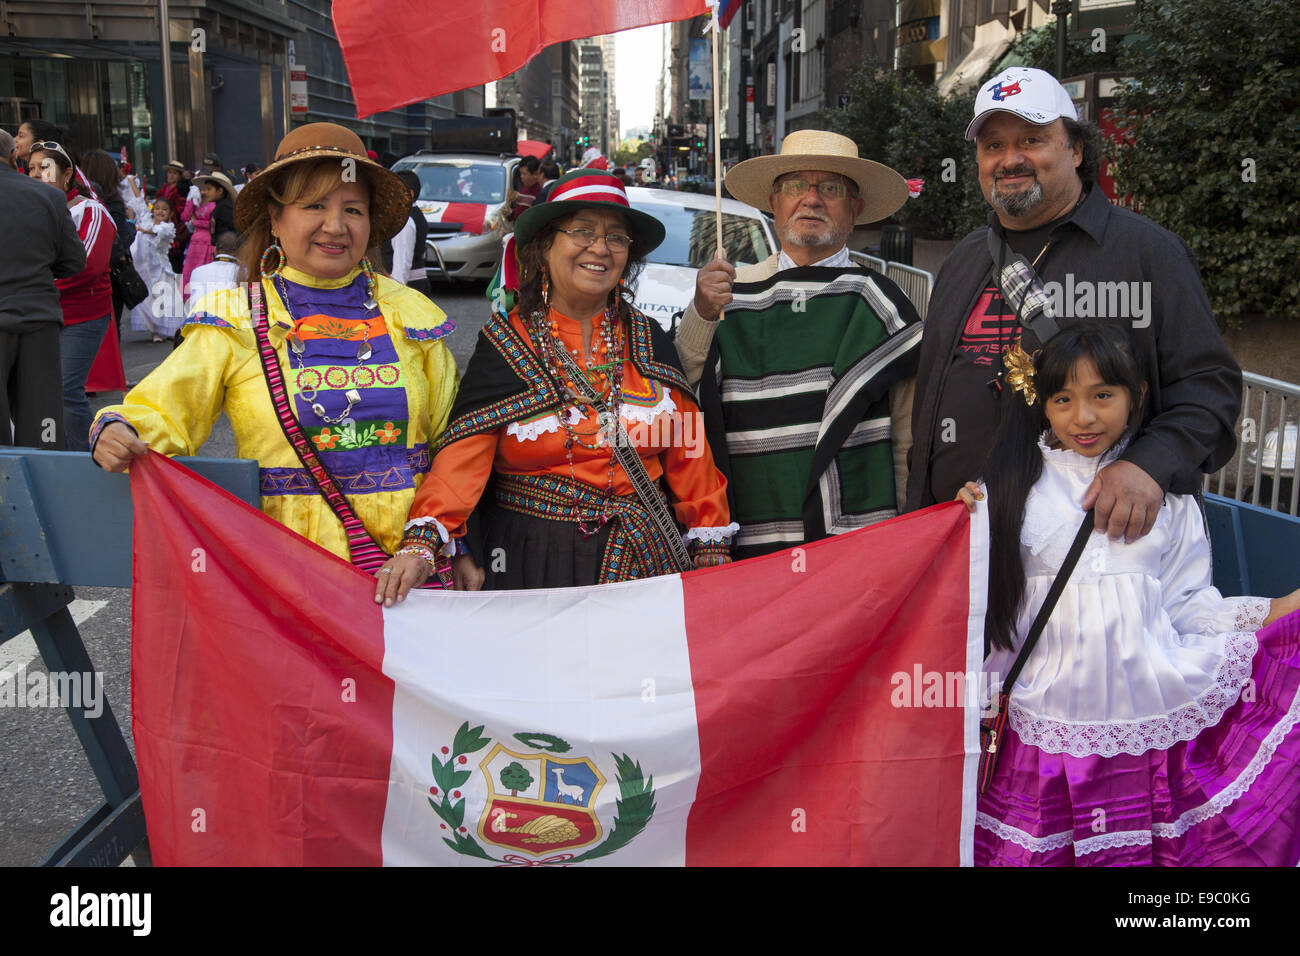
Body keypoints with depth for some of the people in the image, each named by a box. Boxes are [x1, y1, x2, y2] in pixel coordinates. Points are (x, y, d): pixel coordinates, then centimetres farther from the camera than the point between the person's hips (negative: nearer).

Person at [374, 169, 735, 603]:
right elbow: (463, 452, -14)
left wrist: (711, 547, 4)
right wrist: (422, 540, -28)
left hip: (639, 558, 3)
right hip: (533, 562, -2)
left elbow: (687, 453, 6)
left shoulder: (647, 341, 6)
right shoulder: (505, 343, -3)